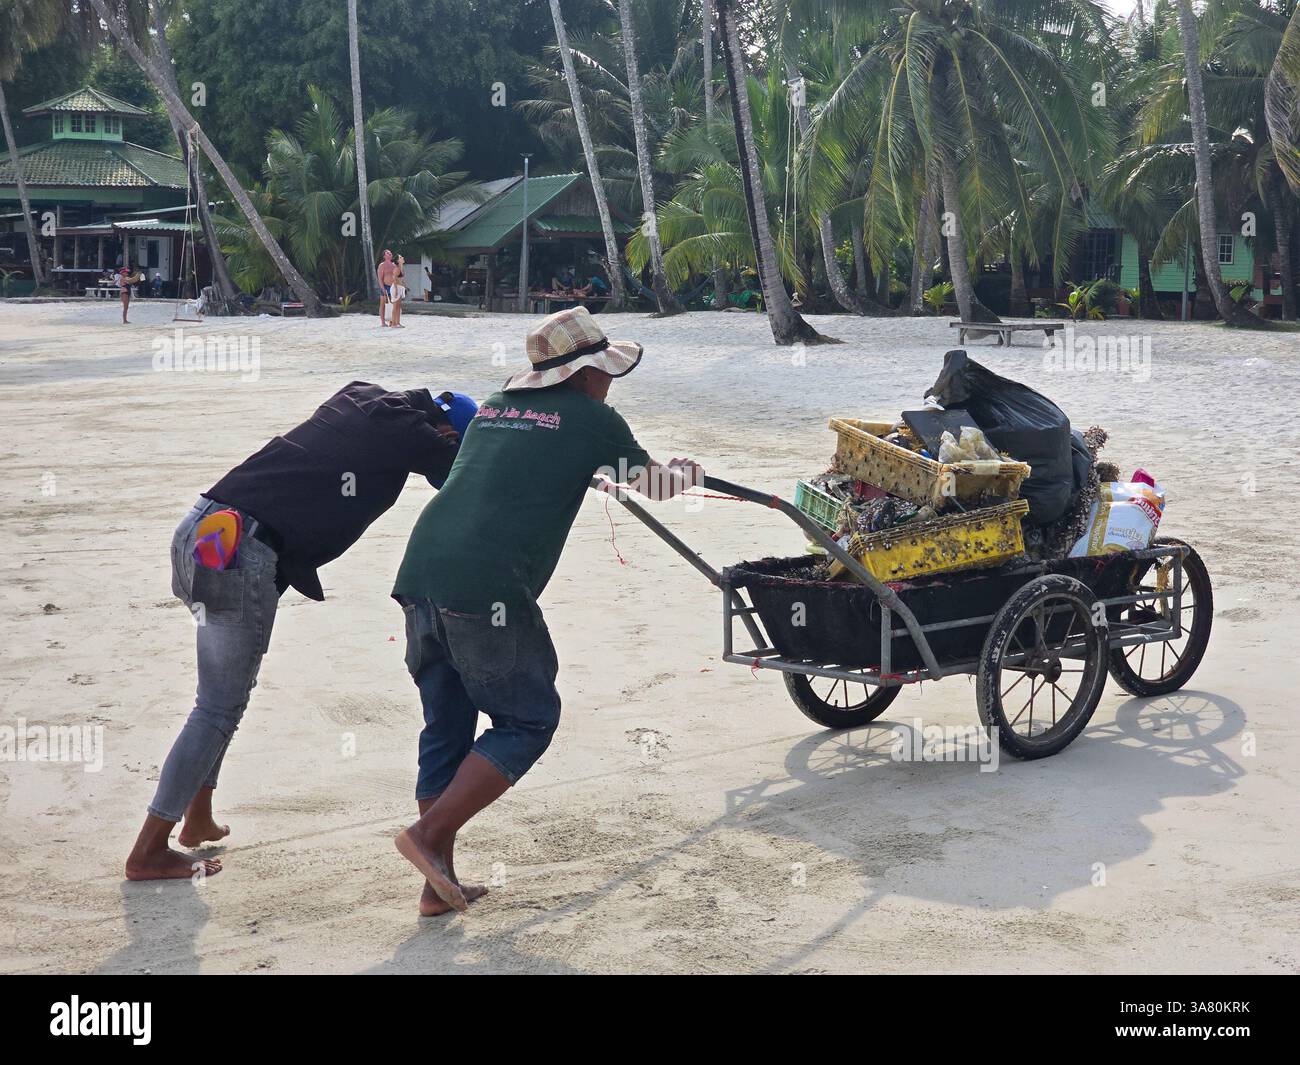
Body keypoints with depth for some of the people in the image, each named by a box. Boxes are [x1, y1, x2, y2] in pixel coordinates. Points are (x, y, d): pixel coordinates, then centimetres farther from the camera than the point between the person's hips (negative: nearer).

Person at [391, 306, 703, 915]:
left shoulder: (494, 407, 24)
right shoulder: (590, 418, 6)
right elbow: (652, 481, 22)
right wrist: (685, 473, 45)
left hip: (420, 575, 7)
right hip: (487, 591, -7)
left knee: (446, 725, 17)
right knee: (527, 720, 9)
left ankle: (438, 885, 19)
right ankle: (429, 833, -2)